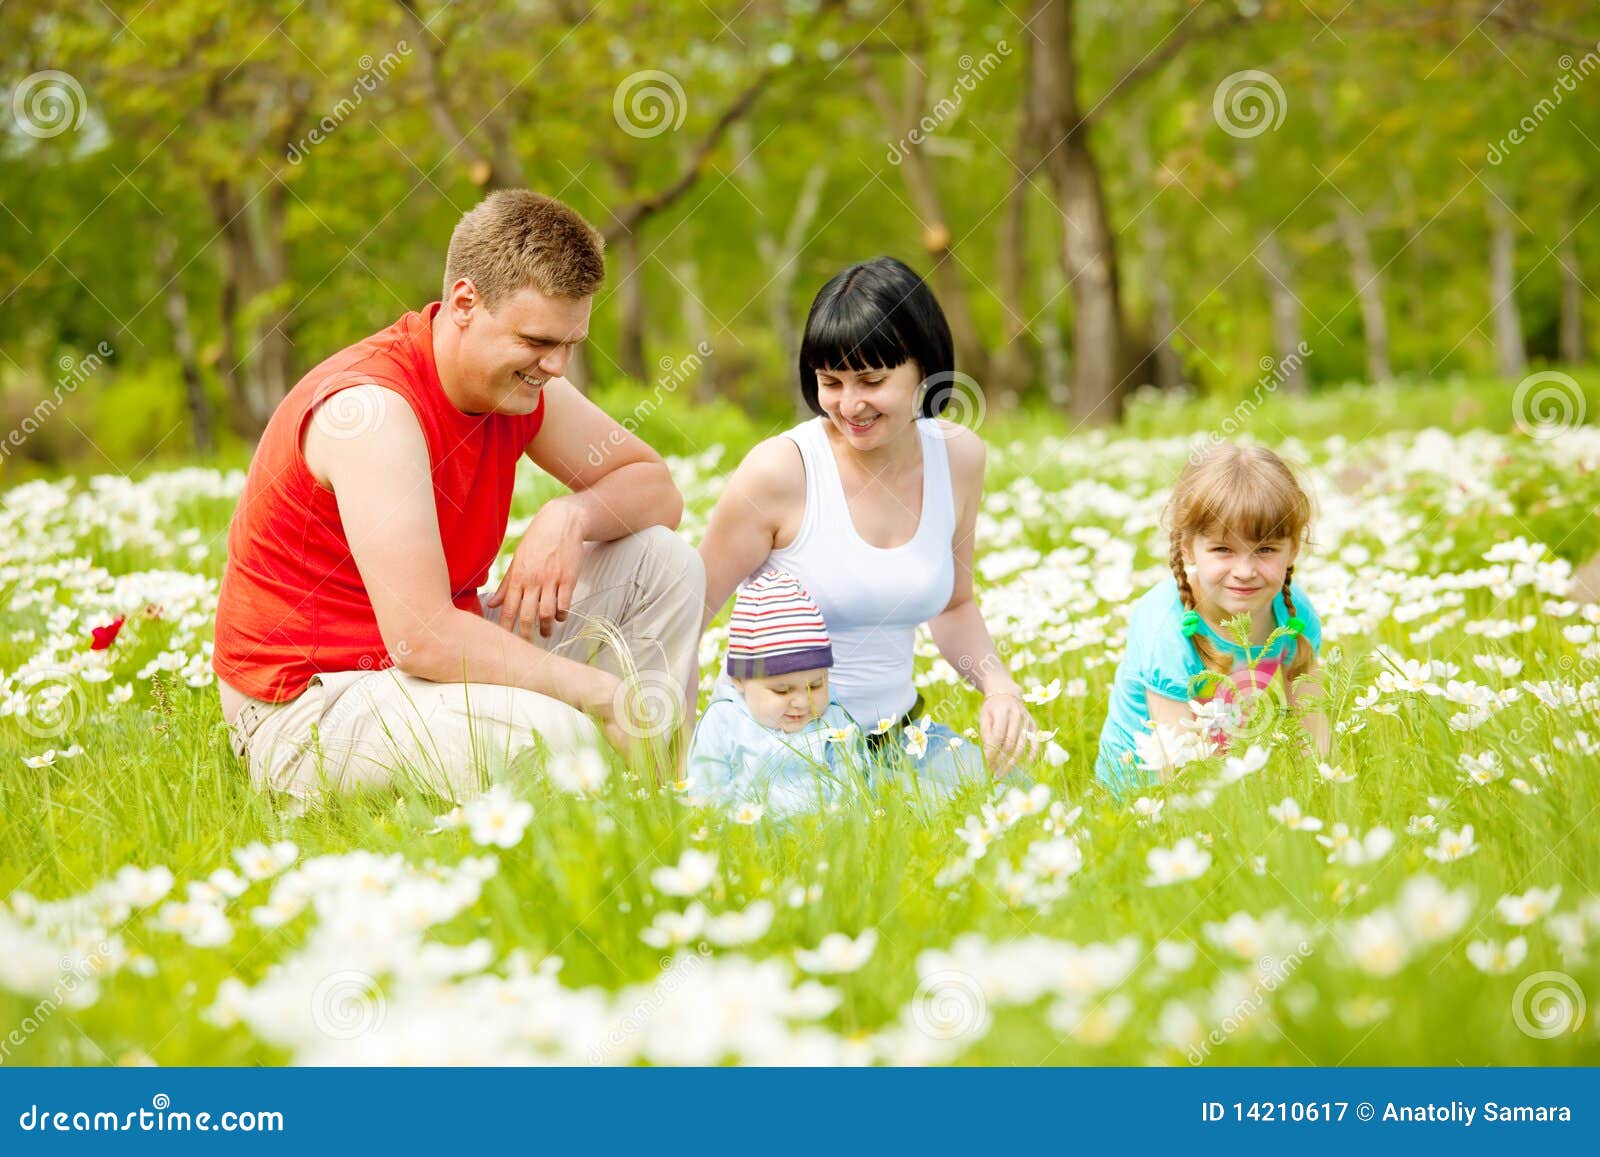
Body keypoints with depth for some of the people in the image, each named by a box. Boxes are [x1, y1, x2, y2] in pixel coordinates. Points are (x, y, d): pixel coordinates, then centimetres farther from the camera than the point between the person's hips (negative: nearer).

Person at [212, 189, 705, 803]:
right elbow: (421, 637, -32)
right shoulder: (374, 406, -25)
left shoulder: (516, 378, 1)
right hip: (311, 701, -9)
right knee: (553, 734, -36)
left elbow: (657, 492, 11)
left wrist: (570, 514, -13)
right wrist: (601, 693, -27)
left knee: (663, 563, 4)